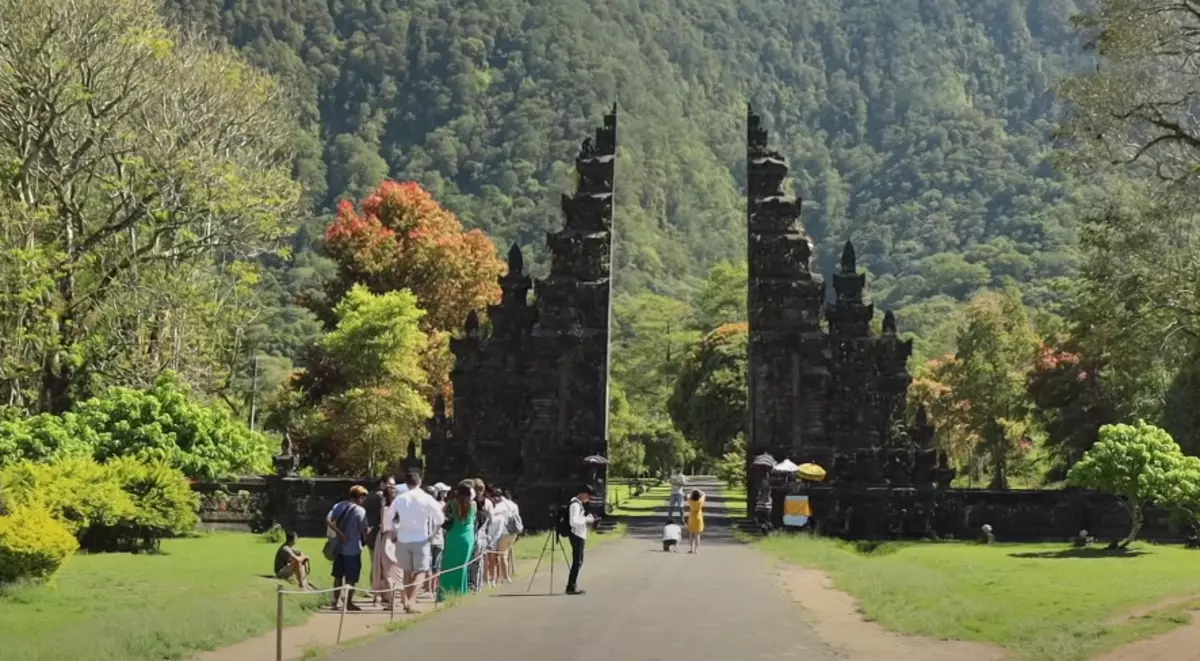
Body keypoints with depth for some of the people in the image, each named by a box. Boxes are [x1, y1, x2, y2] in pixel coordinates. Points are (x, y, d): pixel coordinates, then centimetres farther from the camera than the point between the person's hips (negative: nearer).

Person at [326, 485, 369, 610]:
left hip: (339, 547, 6)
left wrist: (340, 533, -6)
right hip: (353, 549, -6)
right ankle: (349, 603, 8)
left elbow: (328, 520, -9)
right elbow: (364, 531, -13)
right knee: (351, 578, 4)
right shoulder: (360, 511, -13)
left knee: (338, 575, 16)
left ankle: (337, 601, 22)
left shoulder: (339, 506, 2)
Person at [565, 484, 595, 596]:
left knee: (579, 562, 14)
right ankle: (570, 587, -3)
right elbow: (573, 522, -27)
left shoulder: (579, 503, 14)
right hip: (577, 536, -10)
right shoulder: (575, 504, -18)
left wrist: (586, 517, 10)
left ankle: (573, 586, 20)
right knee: (577, 562, -7)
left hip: (580, 535, 10)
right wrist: (586, 519, -17)